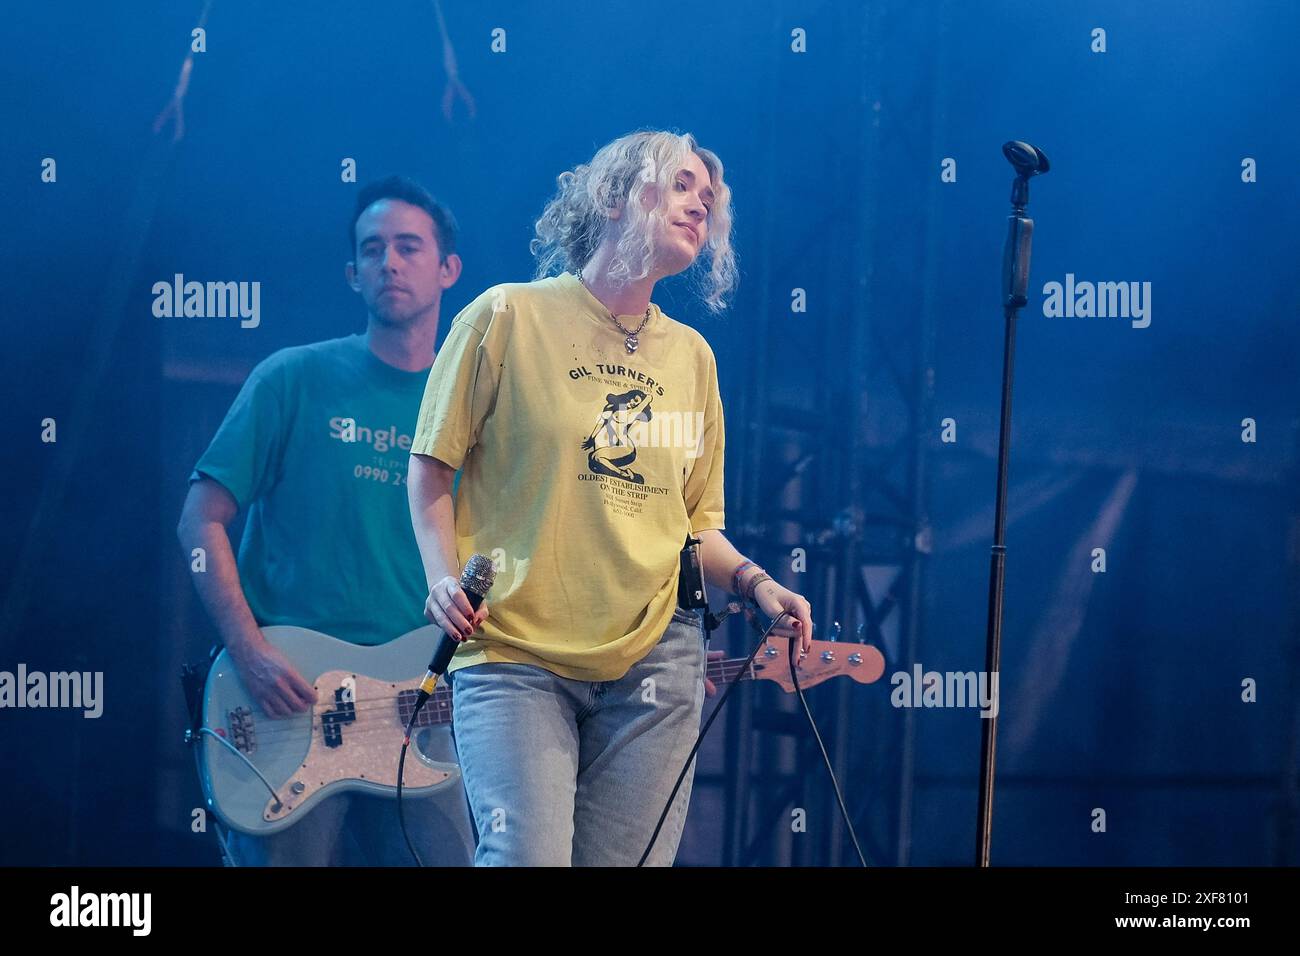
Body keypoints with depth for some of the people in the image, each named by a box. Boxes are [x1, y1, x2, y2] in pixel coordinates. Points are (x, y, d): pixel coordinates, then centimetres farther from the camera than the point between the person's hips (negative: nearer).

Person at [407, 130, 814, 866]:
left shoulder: (691, 355, 15)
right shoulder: (510, 316, 1)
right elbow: (432, 468, 3)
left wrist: (755, 583, 3)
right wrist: (445, 577, -12)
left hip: (655, 658, 4)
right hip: (516, 653, -4)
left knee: (625, 861, 0)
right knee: (528, 854, -19)